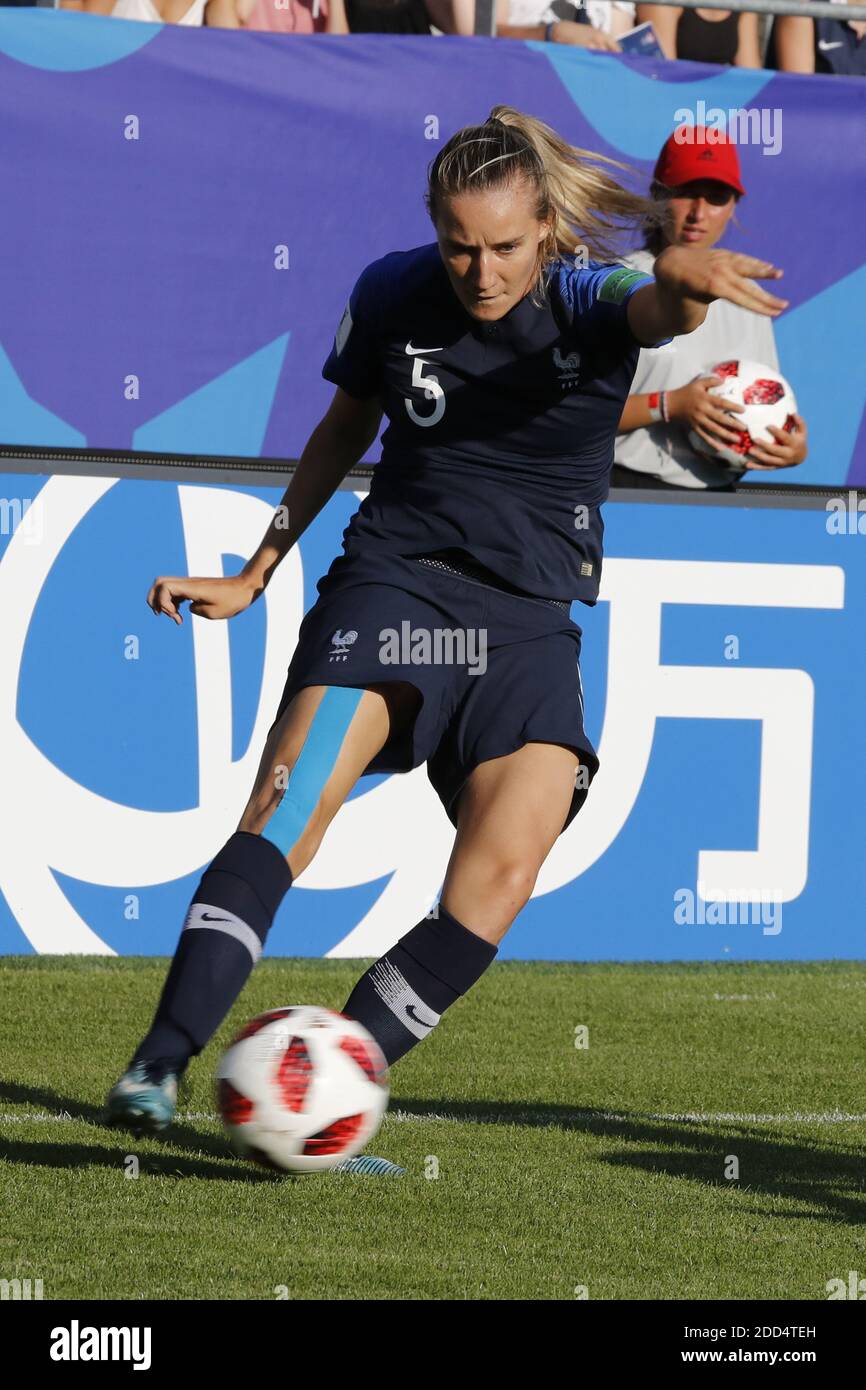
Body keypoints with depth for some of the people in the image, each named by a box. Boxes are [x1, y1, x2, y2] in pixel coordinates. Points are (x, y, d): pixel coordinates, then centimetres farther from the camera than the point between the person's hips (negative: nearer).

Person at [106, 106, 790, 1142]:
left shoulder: (589, 299, -7)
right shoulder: (392, 295, 2)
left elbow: (657, 309, -33)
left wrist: (679, 278, -58)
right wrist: (253, 576, 22)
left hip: (531, 626, 0)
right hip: (394, 581, 0)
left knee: (504, 872, -18)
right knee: (289, 800, -24)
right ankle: (158, 1065, -28)